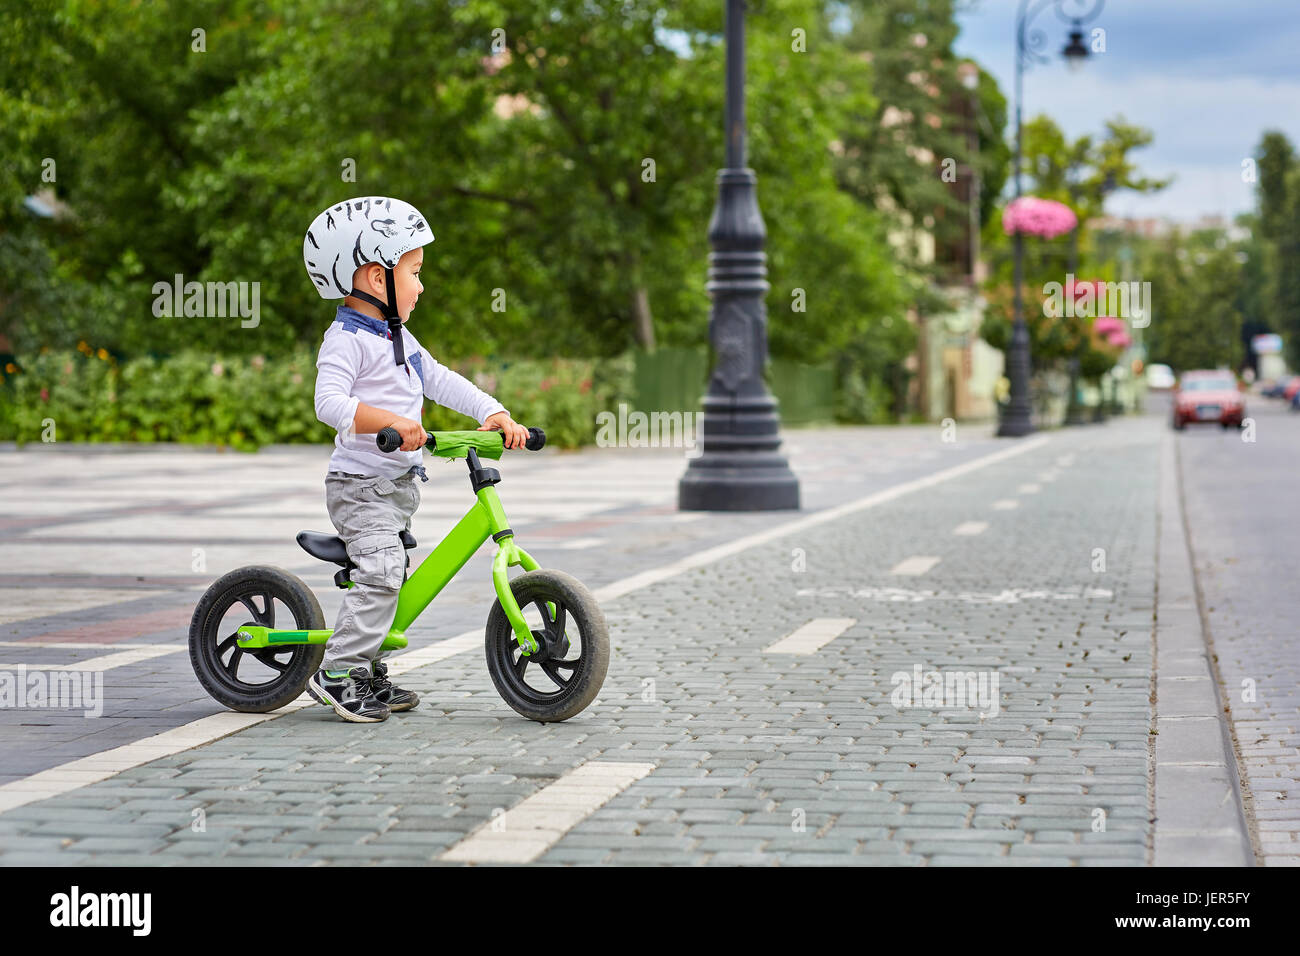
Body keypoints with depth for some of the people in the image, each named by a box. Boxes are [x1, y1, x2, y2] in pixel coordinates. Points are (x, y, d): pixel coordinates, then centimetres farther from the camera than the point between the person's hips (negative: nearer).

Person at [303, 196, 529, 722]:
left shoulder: (398, 338, 15)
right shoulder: (347, 339, -15)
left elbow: (441, 381, 15)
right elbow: (330, 402, -28)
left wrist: (495, 413, 2)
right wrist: (389, 420, -40)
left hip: (396, 485, 9)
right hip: (359, 485, -9)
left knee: (390, 578, 12)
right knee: (381, 571, -20)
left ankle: (369, 673, 21)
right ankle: (337, 672, -13)